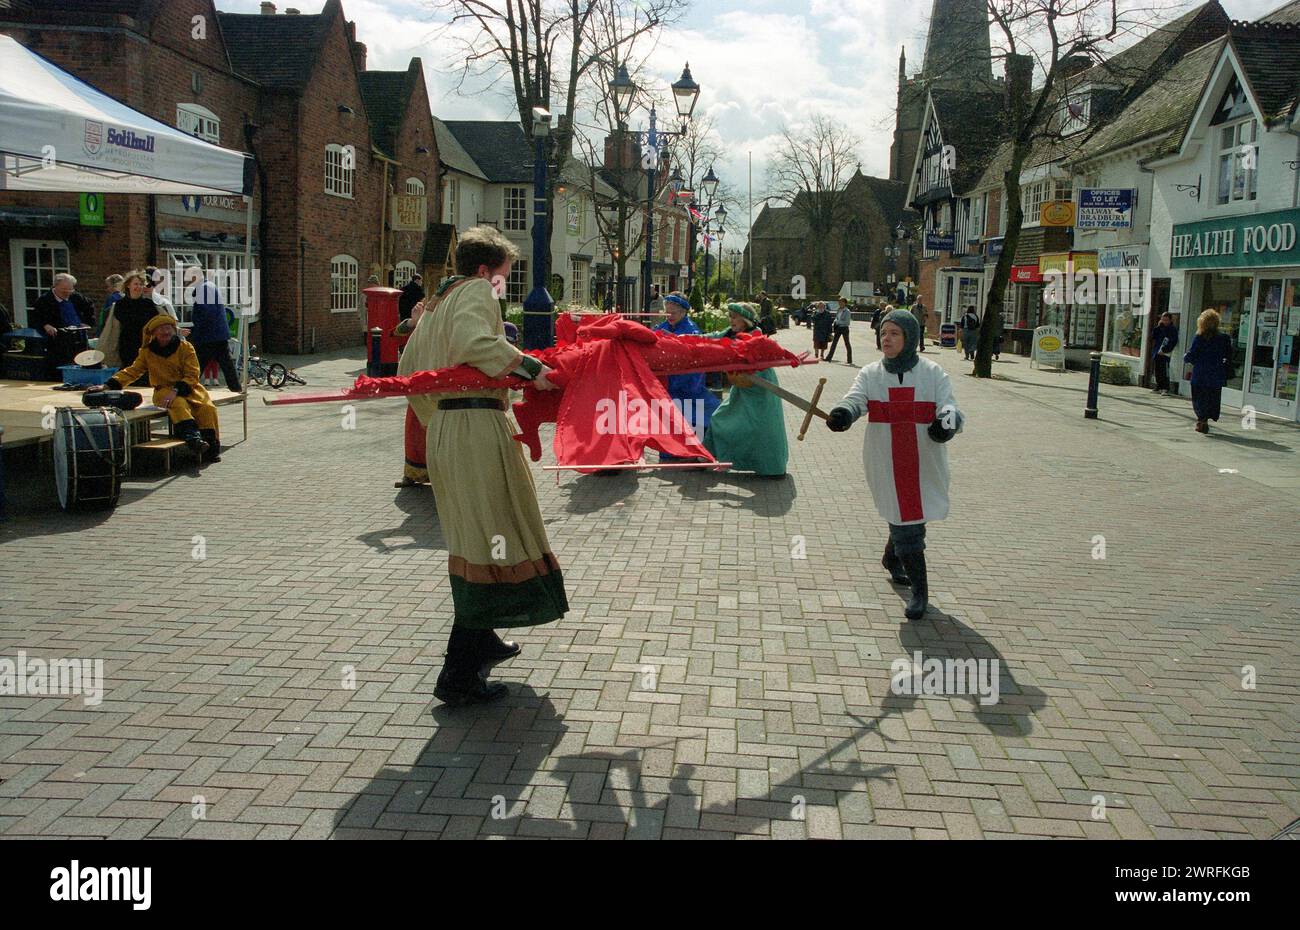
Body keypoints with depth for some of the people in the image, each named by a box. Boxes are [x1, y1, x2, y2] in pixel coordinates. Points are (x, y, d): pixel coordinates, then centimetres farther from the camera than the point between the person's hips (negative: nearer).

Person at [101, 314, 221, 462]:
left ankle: (211, 443, -20)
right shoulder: (147, 351, 8)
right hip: (163, 390, 0)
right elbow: (132, 371, 9)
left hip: (187, 387, 0)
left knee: (206, 407, -28)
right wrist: (108, 385, -4)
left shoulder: (185, 347, 0)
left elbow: (192, 376, -8)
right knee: (178, 404, -36)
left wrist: (176, 390, -24)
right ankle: (192, 437, -54)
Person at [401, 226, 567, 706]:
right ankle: (458, 677, -6)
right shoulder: (477, 292, -6)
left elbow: (409, 369, 26)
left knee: (472, 540, 22)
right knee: (490, 544, -6)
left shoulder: (435, 303, 22)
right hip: (479, 428, -10)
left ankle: (480, 640, 37)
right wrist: (531, 367, -24)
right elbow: (472, 340, -26)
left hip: (443, 429, 10)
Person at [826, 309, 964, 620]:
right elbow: (855, 399, -14)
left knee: (910, 519, 13)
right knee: (904, 520, -2)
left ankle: (892, 559, 45)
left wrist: (947, 419, -32)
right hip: (886, 464, -1)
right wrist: (842, 413, -38)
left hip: (925, 464, 1)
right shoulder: (870, 374, 2)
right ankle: (919, 590, 12)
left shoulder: (932, 373, 1)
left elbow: (949, 407, -7)